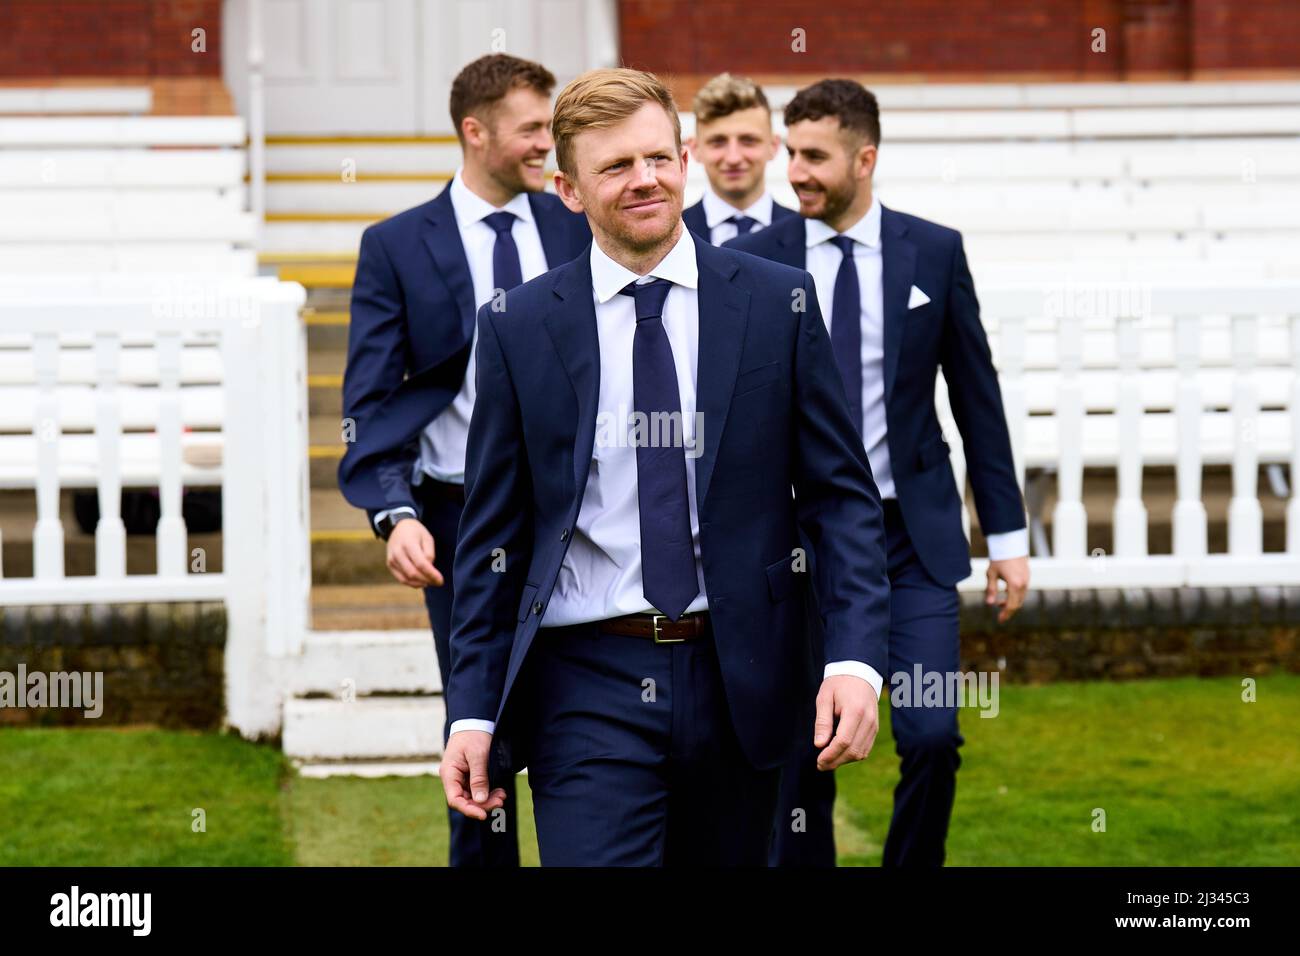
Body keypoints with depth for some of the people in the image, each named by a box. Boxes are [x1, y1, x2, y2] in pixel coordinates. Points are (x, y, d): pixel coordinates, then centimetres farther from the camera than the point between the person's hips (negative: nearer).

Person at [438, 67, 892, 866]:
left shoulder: (779, 302, 3)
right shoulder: (519, 327, 3)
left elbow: (842, 493, 3)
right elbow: (494, 533, 6)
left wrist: (856, 658, -10)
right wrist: (473, 710, 0)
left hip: (738, 682, 1)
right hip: (588, 688, -1)